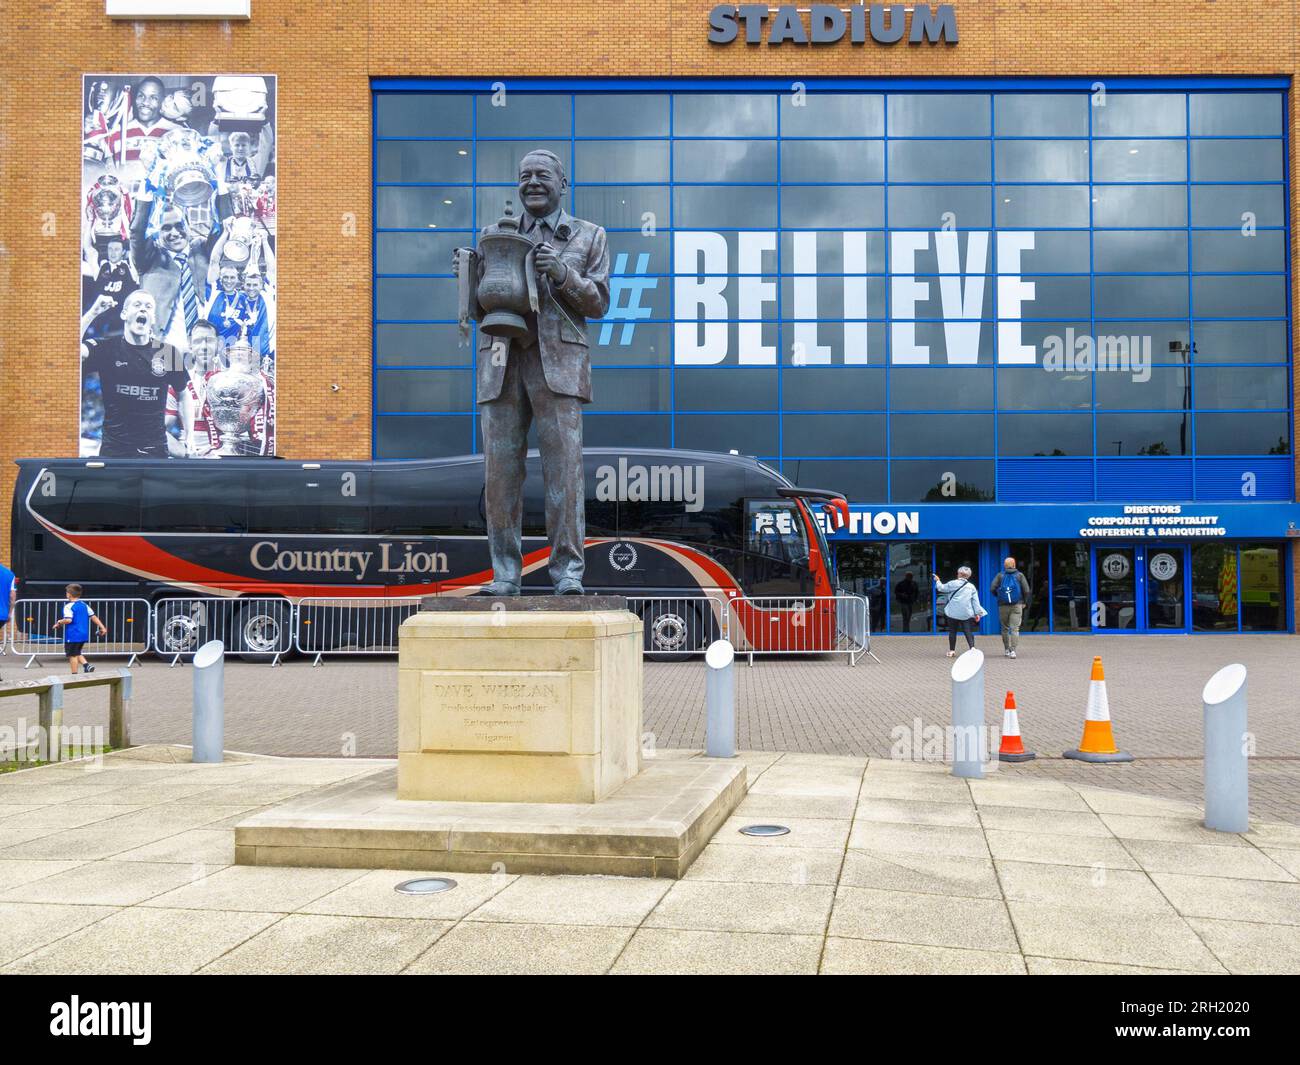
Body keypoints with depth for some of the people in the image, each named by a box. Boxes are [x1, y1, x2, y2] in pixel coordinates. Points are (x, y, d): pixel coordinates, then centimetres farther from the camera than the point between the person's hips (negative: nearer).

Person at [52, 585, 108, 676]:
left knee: (72, 655, 2)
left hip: (73, 635, -7)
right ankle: (86, 665, 1)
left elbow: (68, 620, -24)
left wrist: (59, 622, -6)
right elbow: (94, 617, 6)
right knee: (77, 653, 21)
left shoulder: (69, 606, -12)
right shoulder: (85, 605, 8)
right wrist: (102, 627, 6)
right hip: (84, 634, 7)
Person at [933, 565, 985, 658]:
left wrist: (937, 581, 23)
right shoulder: (972, 587, 6)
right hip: (966, 613, 2)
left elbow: (941, 588, 5)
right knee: (968, 632, 0)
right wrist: (977, 613, 5)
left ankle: (952, 650, 14)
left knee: (952, 631, 9)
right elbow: (975, 601, 4)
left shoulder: (953, 583, -6)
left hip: (953, 612, -2)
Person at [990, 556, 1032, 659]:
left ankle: (1006, 650, 20)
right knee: (1015, 628, -4)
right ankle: (1012, 650, -16)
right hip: (1017, 605, -1)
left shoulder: (1000, 576, 3)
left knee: (1005, 628, 14)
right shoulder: (1020, 575, 2)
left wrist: (998, 598, 10)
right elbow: (1026, 590, -4)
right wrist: (1024, 602, 10)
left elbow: (992, 589, -7)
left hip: (1003, 606, 1)